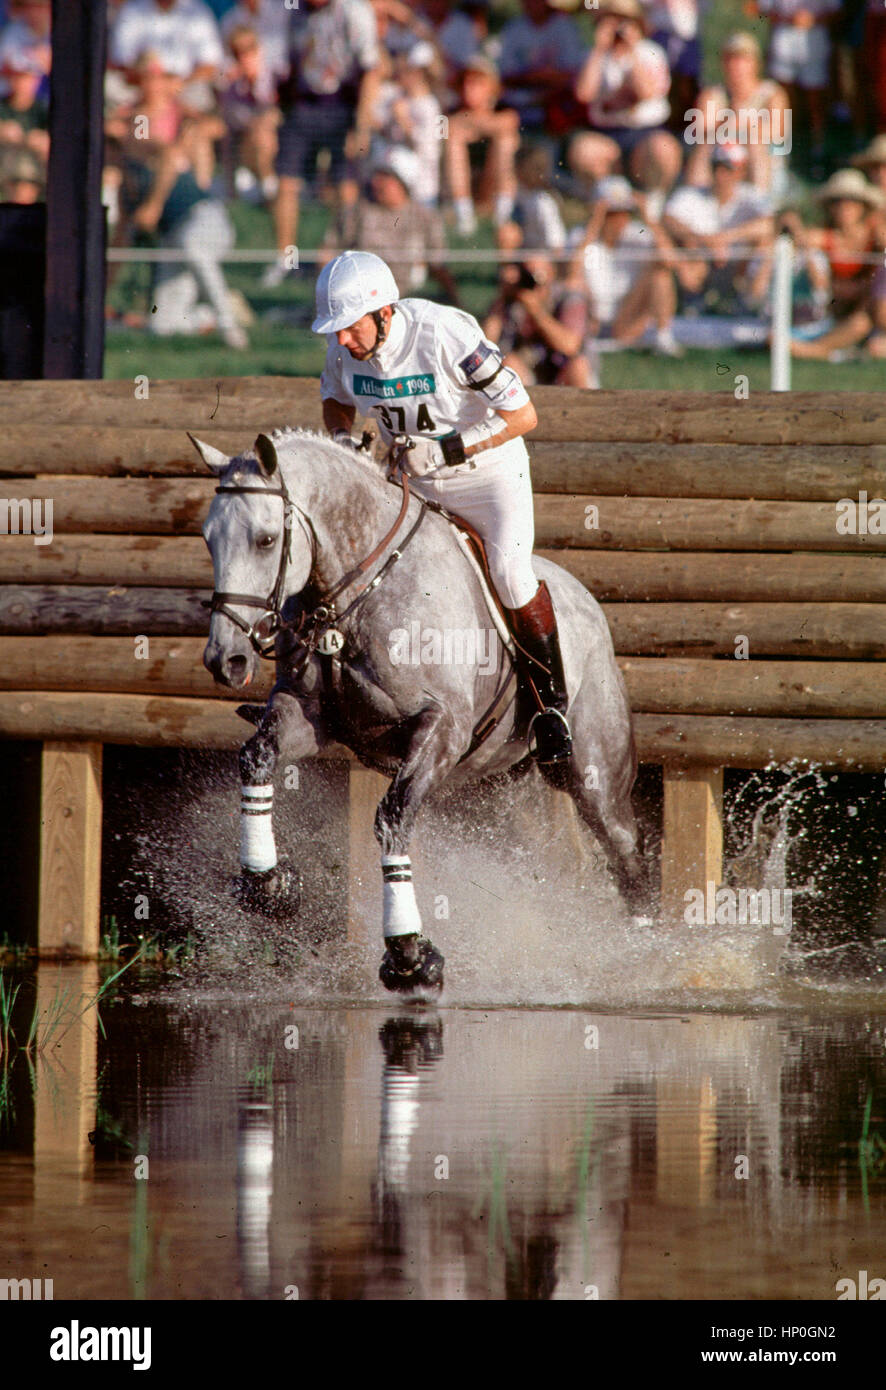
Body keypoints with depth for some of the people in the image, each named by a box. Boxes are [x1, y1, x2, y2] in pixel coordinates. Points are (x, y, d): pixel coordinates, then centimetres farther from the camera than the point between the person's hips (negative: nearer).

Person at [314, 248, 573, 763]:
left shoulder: (445, 334, -30)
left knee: (510, 571, -24)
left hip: (489, 470, -6)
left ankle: (554, 702, -7)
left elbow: (523, 416, -26)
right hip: (416, 482, 6)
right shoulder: (345, 347, -13)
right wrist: (342, 440, -10)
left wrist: (447, 450, -31)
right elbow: (337, 398, 12)